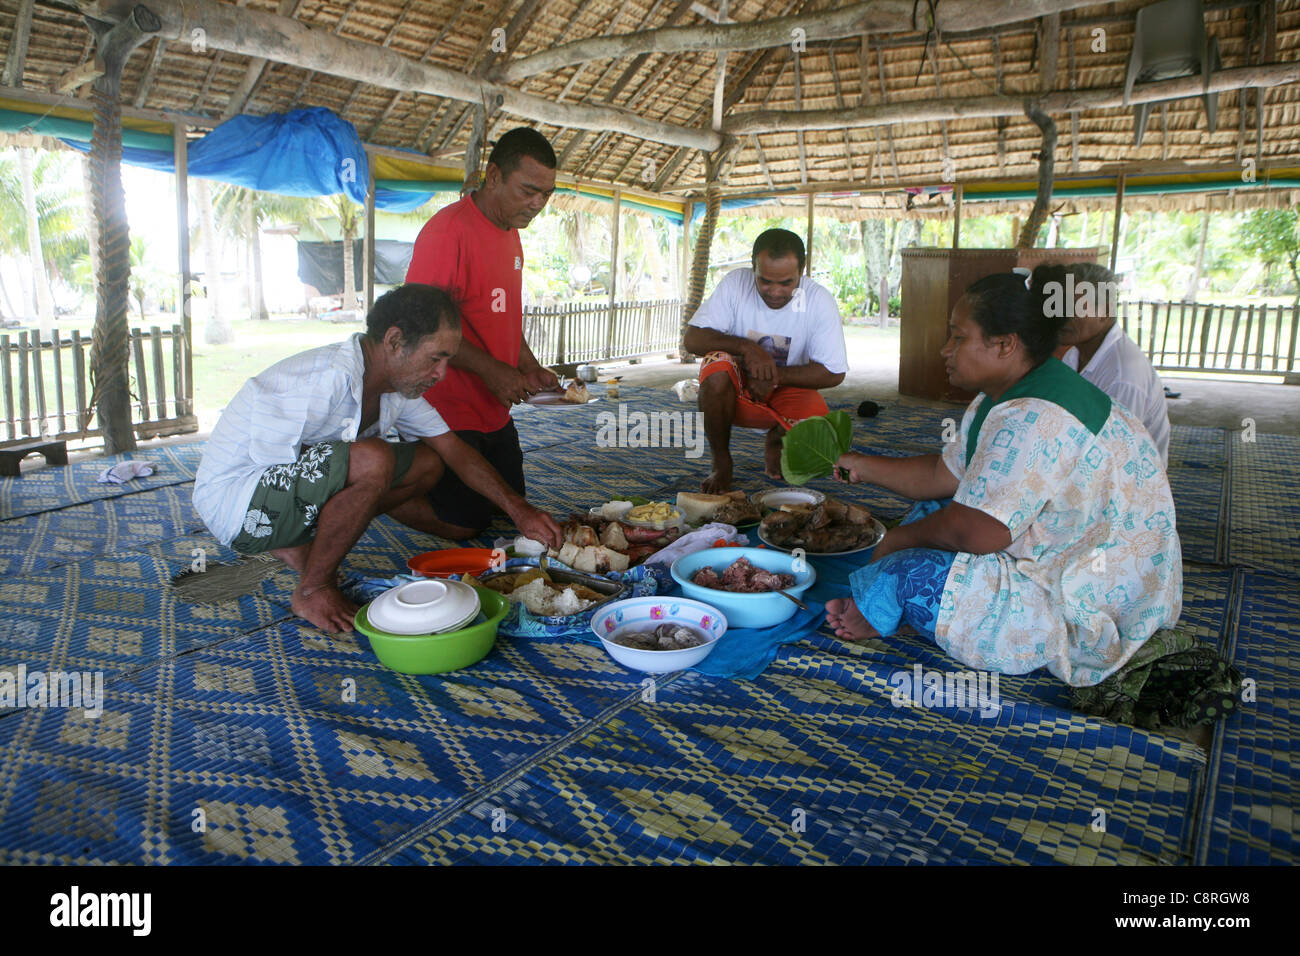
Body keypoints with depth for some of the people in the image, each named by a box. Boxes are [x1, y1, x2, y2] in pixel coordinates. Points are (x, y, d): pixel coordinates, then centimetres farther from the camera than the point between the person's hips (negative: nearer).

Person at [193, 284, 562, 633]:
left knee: (427, 464, 1)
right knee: (372, 460, -34)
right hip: (231, 498, -8)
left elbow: (454, 449, 3)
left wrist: (517, 508, -6)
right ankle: (310, 592, -17)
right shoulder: (327, 379, -30)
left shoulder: (397, 382, -3)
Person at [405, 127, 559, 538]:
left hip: (496, 412, 9)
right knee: (460, 526, -8)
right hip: (450, 411, -9)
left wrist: (529, 367, 7)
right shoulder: (449, 229, -17)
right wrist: (490, 369, -23)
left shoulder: (511, 234, 13)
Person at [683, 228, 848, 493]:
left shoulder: (821, 302, -14)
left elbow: (833, 373, -12)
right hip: (737, 390, 0)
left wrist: (776, 376, -24)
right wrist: (745, 347, -32)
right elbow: (692, 338, -18)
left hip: (788, 389, 1)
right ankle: (721, 462, -11)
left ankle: (776, 439, 11)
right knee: (717, 367, -34)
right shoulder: (735, 283, -15)